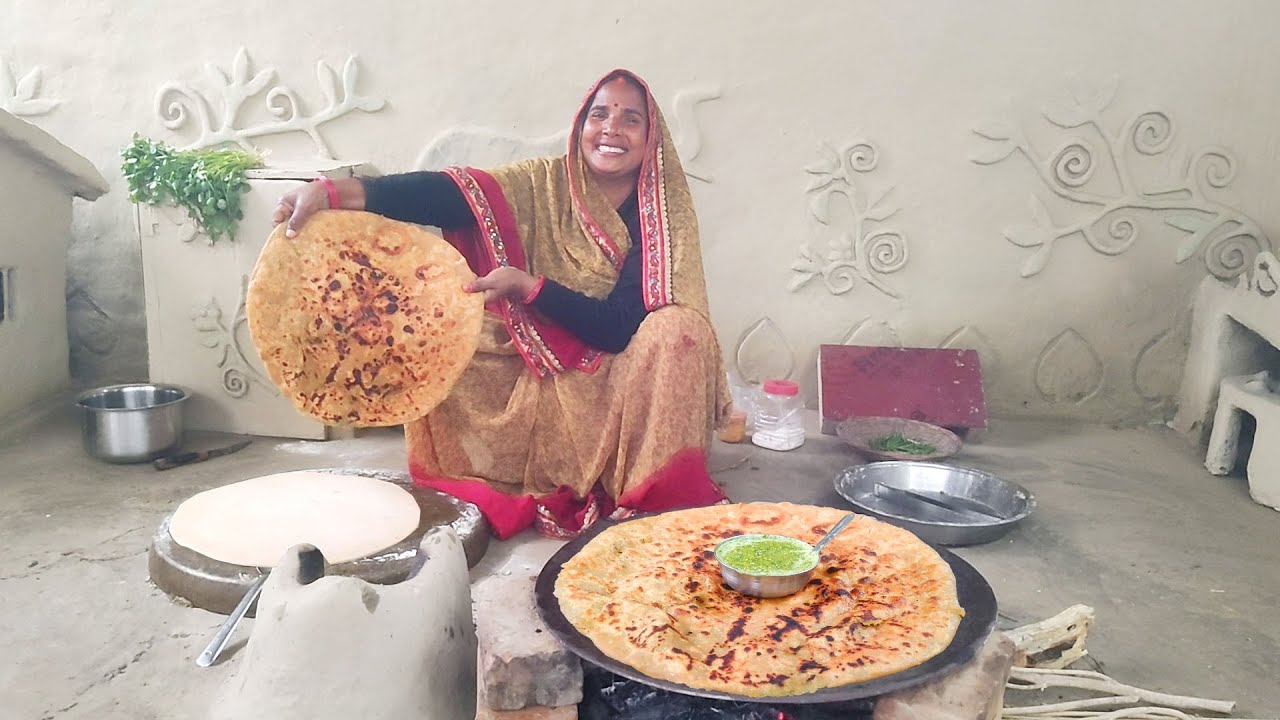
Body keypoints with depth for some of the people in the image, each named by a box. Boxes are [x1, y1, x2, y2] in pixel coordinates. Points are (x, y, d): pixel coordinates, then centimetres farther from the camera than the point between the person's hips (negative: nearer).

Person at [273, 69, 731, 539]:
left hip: (609, 384, -2)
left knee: (676, 330, -28)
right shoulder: (544, 184, -4)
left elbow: (618, 327, -17)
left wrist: (525, 285, -26)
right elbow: (449, 194, -22)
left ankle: (659, 500, -14)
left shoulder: (660, 216, -8)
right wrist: (333, 192, -37)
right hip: (535, 372, 2)